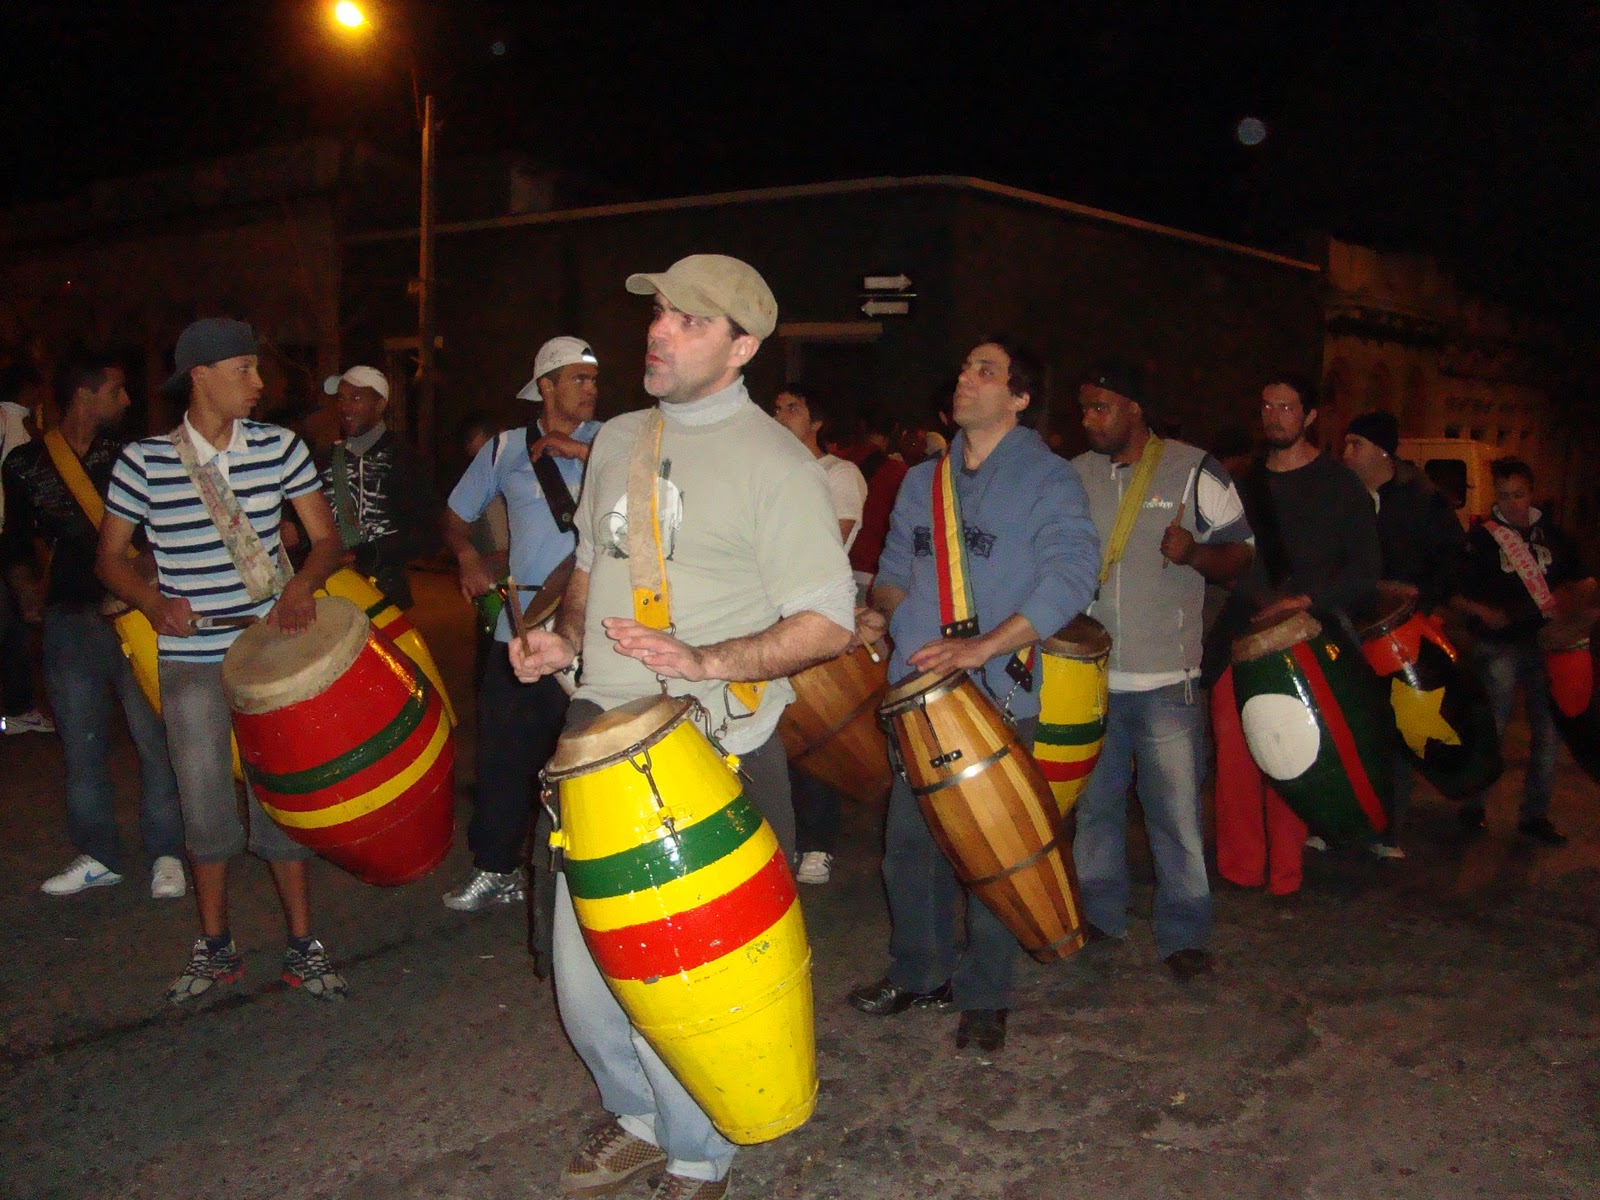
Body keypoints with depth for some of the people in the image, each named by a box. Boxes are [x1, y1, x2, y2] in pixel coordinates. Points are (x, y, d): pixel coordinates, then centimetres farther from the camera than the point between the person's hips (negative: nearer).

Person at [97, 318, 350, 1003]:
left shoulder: (280, 448, -1)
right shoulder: (143, 461, -4)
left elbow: (327, 540, 1)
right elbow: (110, 556, 4)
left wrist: (302, 584, -19)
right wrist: (152, 600, -15)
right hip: (190, 659, 0)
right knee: (206, 810, 8)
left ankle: (302, 948, 17)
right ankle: (214, 948, 26)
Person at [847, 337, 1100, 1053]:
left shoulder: (1048, 481, -5)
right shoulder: (923, 482, 15)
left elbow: (1071, 578, -18)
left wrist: (982, 646, -27)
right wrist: (882, 610, -3)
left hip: (999, 699, -5)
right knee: (909, 841, 11)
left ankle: (983, 997, 19)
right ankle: (919, 972, 29)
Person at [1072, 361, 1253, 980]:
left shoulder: (1194, 470, -2)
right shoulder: (1073, 476, 9)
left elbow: (1240, 557, -1)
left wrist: (1193, 553, -21)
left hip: (1166, 678, -4)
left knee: (1177, 809, 1)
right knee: (1091, 802, 13)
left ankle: (1183, 932, 15)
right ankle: (1097, 913, 29)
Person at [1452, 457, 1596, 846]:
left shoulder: (1551, 534, 9)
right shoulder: (1482, 537, -2)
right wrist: (1482, 612, -19)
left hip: (1546, 643, 4)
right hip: (1499, 649, -4)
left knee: (1547, 731, 5)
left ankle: (1535, 815, 17)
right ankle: (1473, 807, 15)